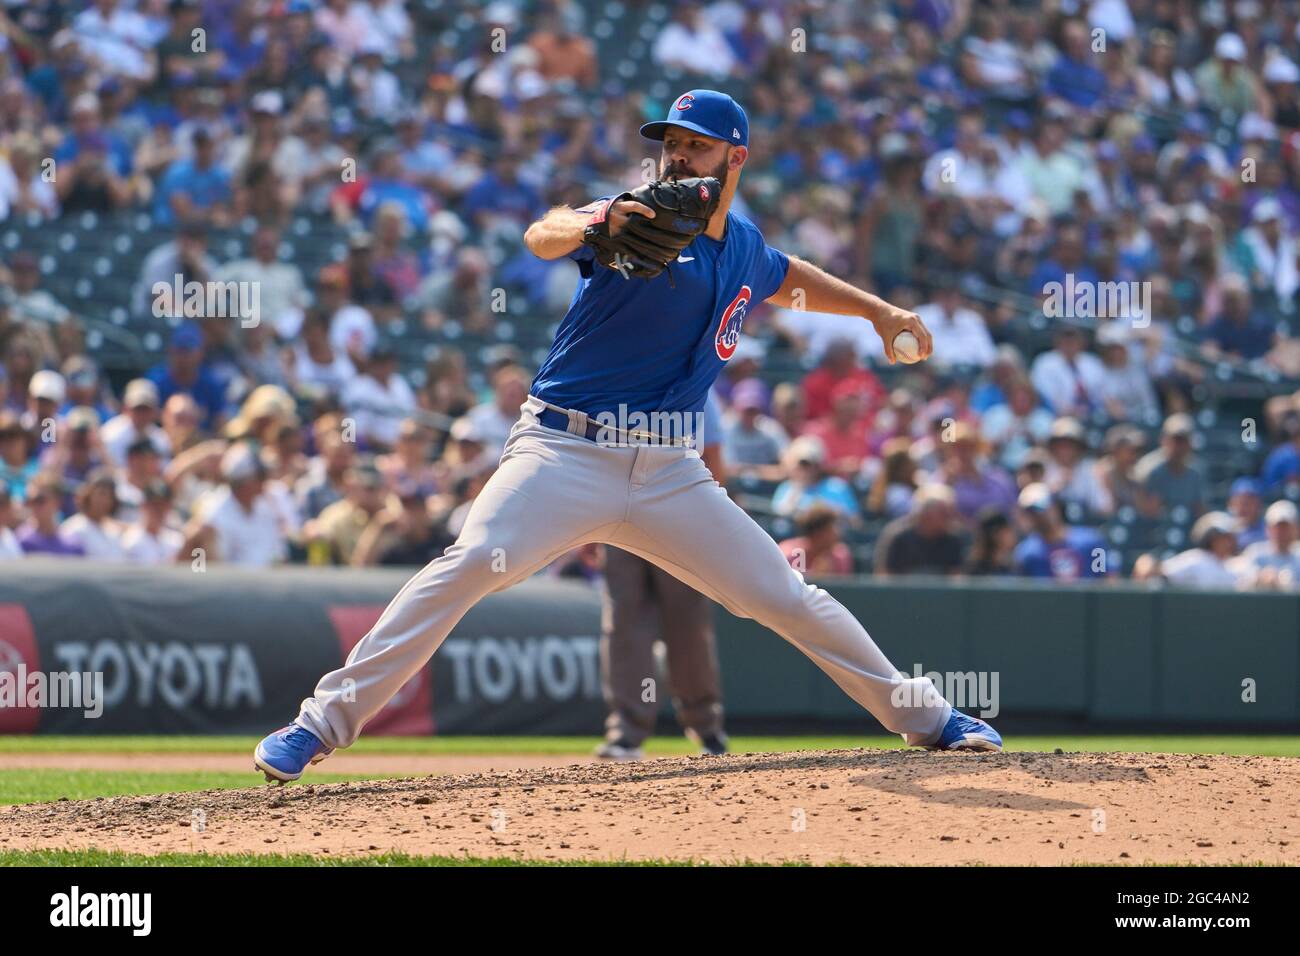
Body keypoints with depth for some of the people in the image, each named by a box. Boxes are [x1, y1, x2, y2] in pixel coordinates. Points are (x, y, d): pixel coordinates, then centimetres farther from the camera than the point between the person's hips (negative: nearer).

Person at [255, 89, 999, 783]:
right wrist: (594, 225, -51)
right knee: (471, 564, -26)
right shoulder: (643, 220, -7)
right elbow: (542, 237, -29)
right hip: (567, 456, -5)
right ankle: (323, 724, -25)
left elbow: (789, 278, 38)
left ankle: (921, 715, 21)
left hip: (669, 475, 5)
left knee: (787, 597, 4)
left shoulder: (744, 246, 12)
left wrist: (879, 310, 33)